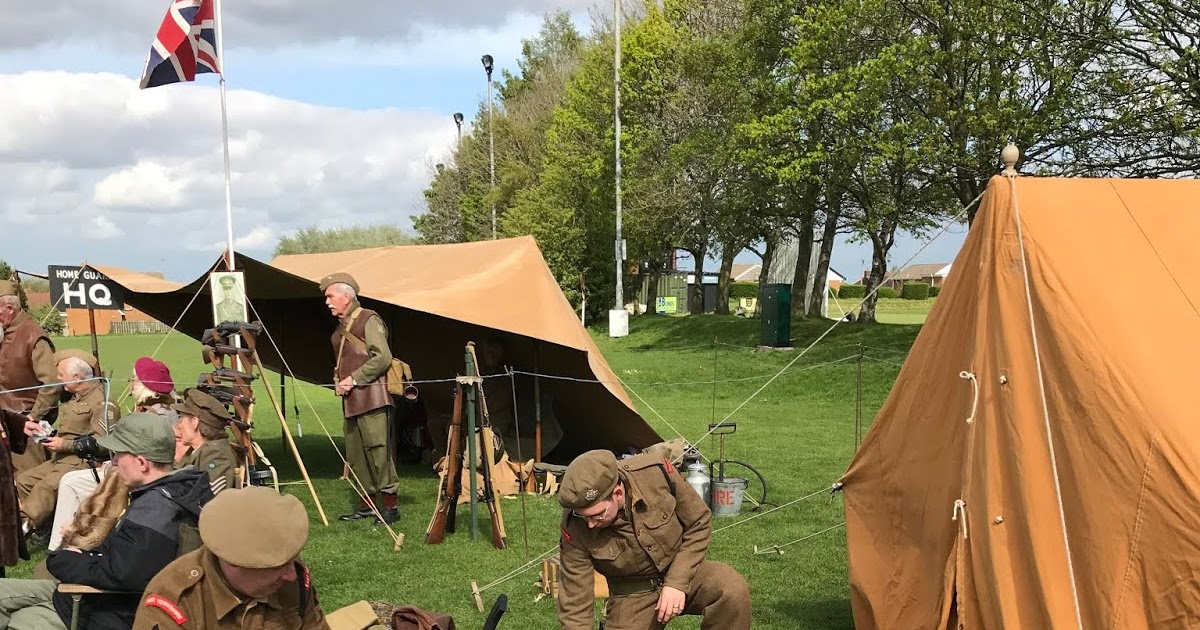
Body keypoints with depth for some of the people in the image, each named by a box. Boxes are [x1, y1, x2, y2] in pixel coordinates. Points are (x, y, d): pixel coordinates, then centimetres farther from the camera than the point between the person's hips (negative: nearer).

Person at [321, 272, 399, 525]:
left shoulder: (369, 320, -7)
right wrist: (338, 380, 13)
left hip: (371, 397, -9)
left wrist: (354, 378, -15)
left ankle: (390, 506, -3)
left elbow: (383, 357, -16)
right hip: (350, 400, 9)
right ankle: (366, 504, 19)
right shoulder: (341, 327, 19)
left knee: (378, 450, -8)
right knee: (355, 454, 10)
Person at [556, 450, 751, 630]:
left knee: (733, 590, -29)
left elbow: (699, 524, -10)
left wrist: (678, 581, -18)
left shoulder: (657, 473, -25)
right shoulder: (575, 530, -24)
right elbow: (574, 607, -17)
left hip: (682, 570, 0)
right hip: (634, 592, 0)